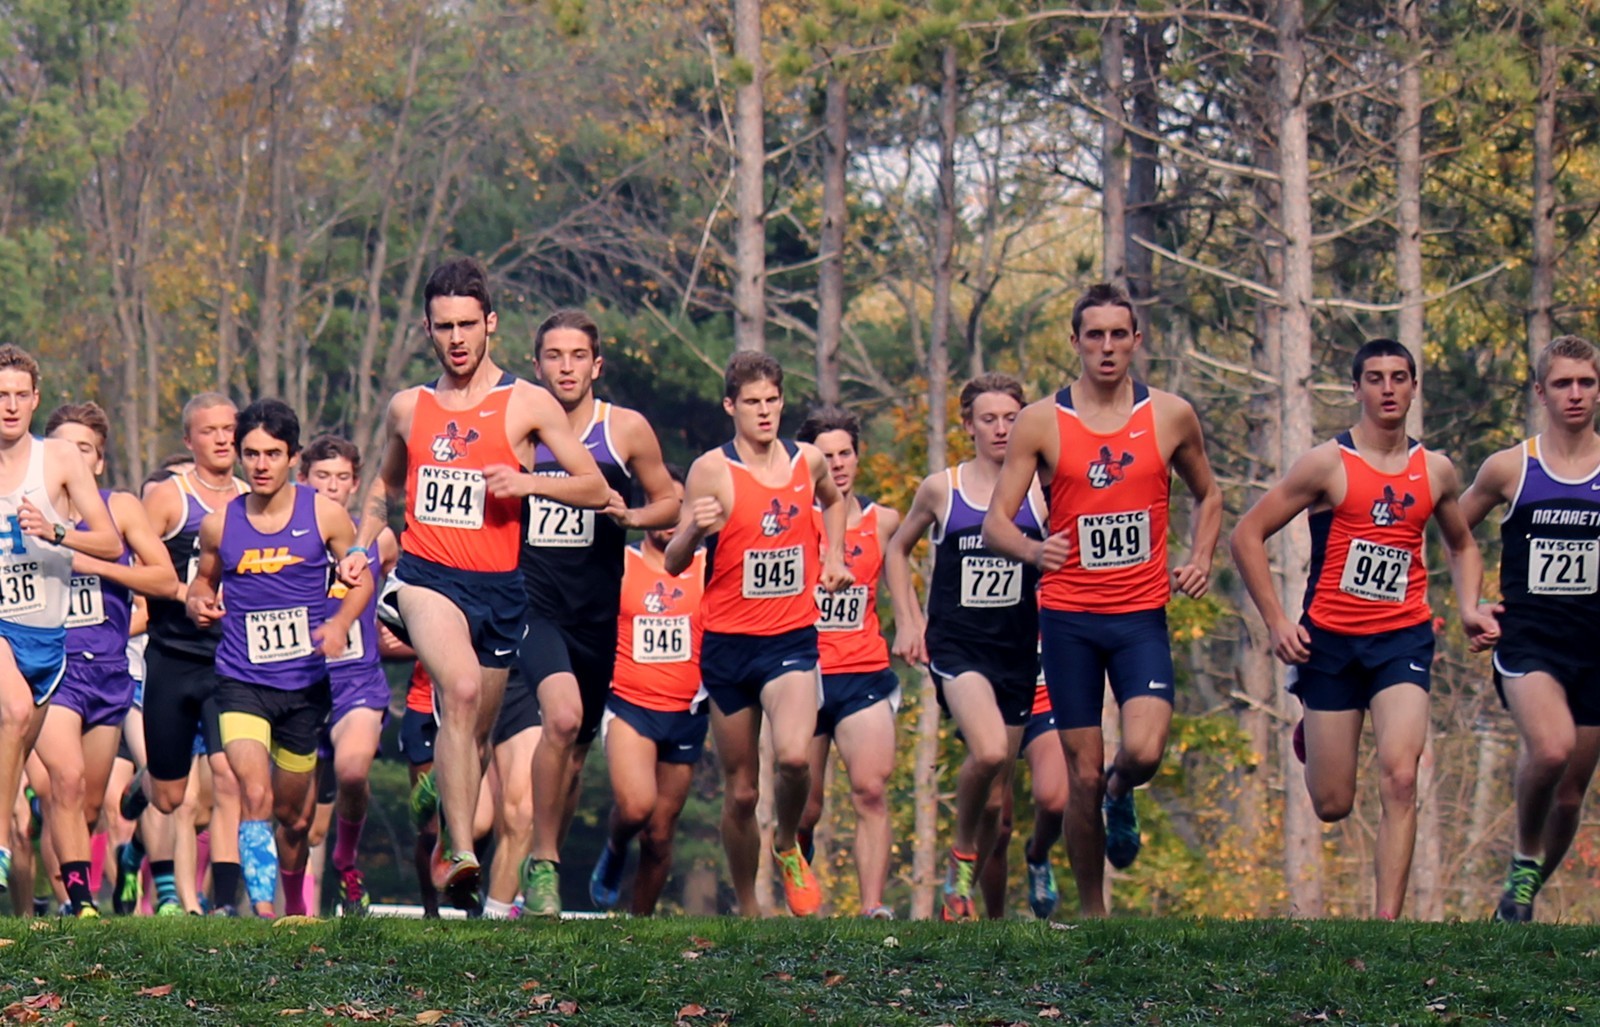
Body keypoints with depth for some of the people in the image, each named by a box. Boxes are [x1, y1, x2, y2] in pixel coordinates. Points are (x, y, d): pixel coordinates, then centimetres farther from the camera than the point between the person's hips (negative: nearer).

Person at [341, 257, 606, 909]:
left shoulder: (528, 405, 3)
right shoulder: (408, 408, 11)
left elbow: (596, 490, 1)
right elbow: (385, 484, 29)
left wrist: (527, 482, -14)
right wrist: (361, 547, 13)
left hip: (498, 586, 1)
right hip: (427, 576, -1)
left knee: (475, 732, 12)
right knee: (461, 690, -28)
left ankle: (446, 850, 34)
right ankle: (462, 854, -34)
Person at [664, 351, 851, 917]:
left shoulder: (809, 461, 4)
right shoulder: (712, 470, -7)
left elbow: (833, 500, 29)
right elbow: (674, 564, -8)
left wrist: (833, 556, 13)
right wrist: (695, 529, -28)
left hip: (792, 639, 1)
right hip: (728, 642, -1)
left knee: (794, 756, -25)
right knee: (740, 791, 6)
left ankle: (787, 845, 6)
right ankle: (747, 908, 24)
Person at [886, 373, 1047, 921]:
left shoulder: (1039, 492, 3)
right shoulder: (940, 489, 3)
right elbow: (897, 550, 18)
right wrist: (907, 621, 9)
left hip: (1017, 649, 2)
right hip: (955, 643, -2)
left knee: (995, 792, 6)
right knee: (989, 751, -28)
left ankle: (962, 888, 23)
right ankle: (961, 850, -4)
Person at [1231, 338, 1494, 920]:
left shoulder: (1436, 472, 7)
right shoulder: (1328, 464, -6)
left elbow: (1462, 545, 26)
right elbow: (1247, 536, -4)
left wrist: (1469, 609, 8)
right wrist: (1275, 621, -10)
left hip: (1403, 637, 2)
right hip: (1331, 638, -2)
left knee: (1399, 777, -19)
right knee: (1332, 807, 5)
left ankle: (1387, 919, -17)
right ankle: (1309, 732, 42)